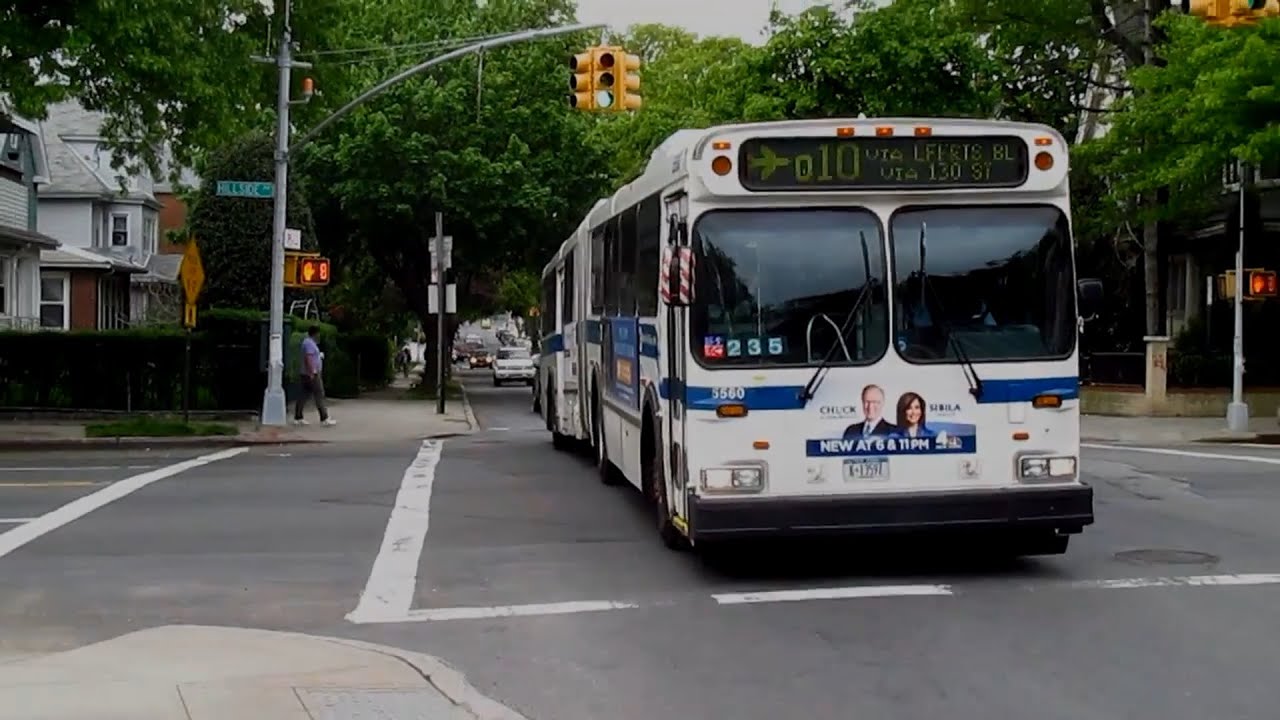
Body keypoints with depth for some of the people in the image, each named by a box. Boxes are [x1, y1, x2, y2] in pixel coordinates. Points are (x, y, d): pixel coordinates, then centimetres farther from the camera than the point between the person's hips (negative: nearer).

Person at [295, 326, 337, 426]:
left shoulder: (308, 342, 17)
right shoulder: (310, 343, -16)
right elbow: (308, 358, -25)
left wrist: (319, 356, 15)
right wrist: (312, 373, -27)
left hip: (308, 374, 10)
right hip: (312, 375, -10)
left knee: (304, 396, 9)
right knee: (319, 395, -6)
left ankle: (298, 418, 10)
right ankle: (324, 419, -5)